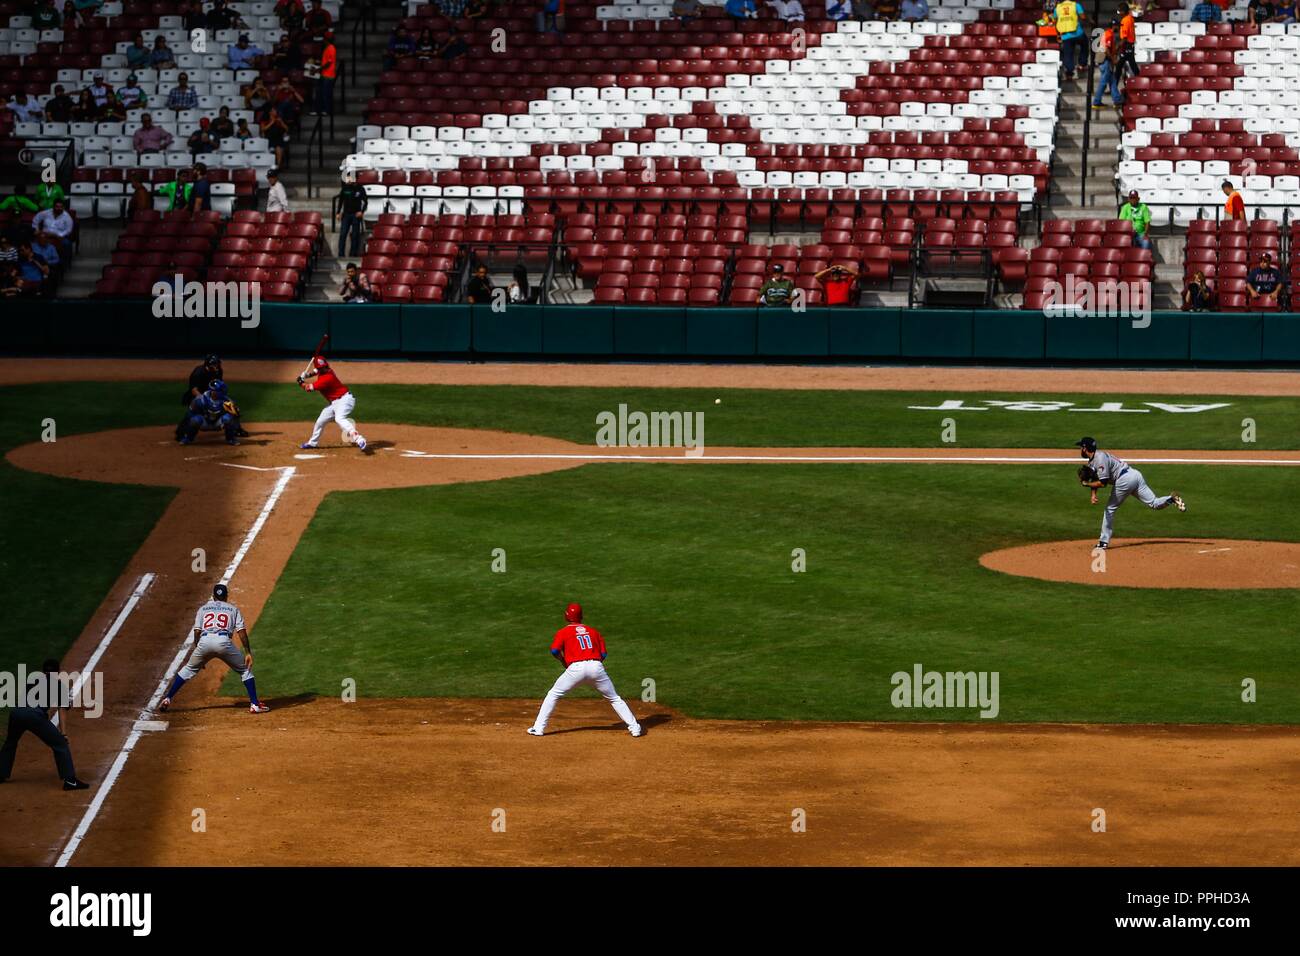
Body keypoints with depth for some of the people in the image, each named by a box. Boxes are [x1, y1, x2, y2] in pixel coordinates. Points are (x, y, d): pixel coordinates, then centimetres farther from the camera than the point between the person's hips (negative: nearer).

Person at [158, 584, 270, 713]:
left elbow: (197, 631, 16)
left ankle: (167, 699, 14)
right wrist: (248, 653, 6)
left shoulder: (203, 609, 27)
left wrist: (197, 652, 21)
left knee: (189, 669, 22)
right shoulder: (233, 609, 24)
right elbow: (241, 631, 11)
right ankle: (254, 704, 5)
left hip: (204, 641, 2)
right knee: (245, 670, 15)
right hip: (224, 641, -2)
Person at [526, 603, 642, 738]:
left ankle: (539, 728, 8)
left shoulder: (563, 632, 12)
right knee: (614, 698, 15)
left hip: (576, 668, -3)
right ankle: (634, 727, 10)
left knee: (553, 695, 12)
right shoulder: (593, 631, 22)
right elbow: (603, 654, 13)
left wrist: (563, 661, 14)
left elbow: (554, 651, -4)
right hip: (597, 666, 3)